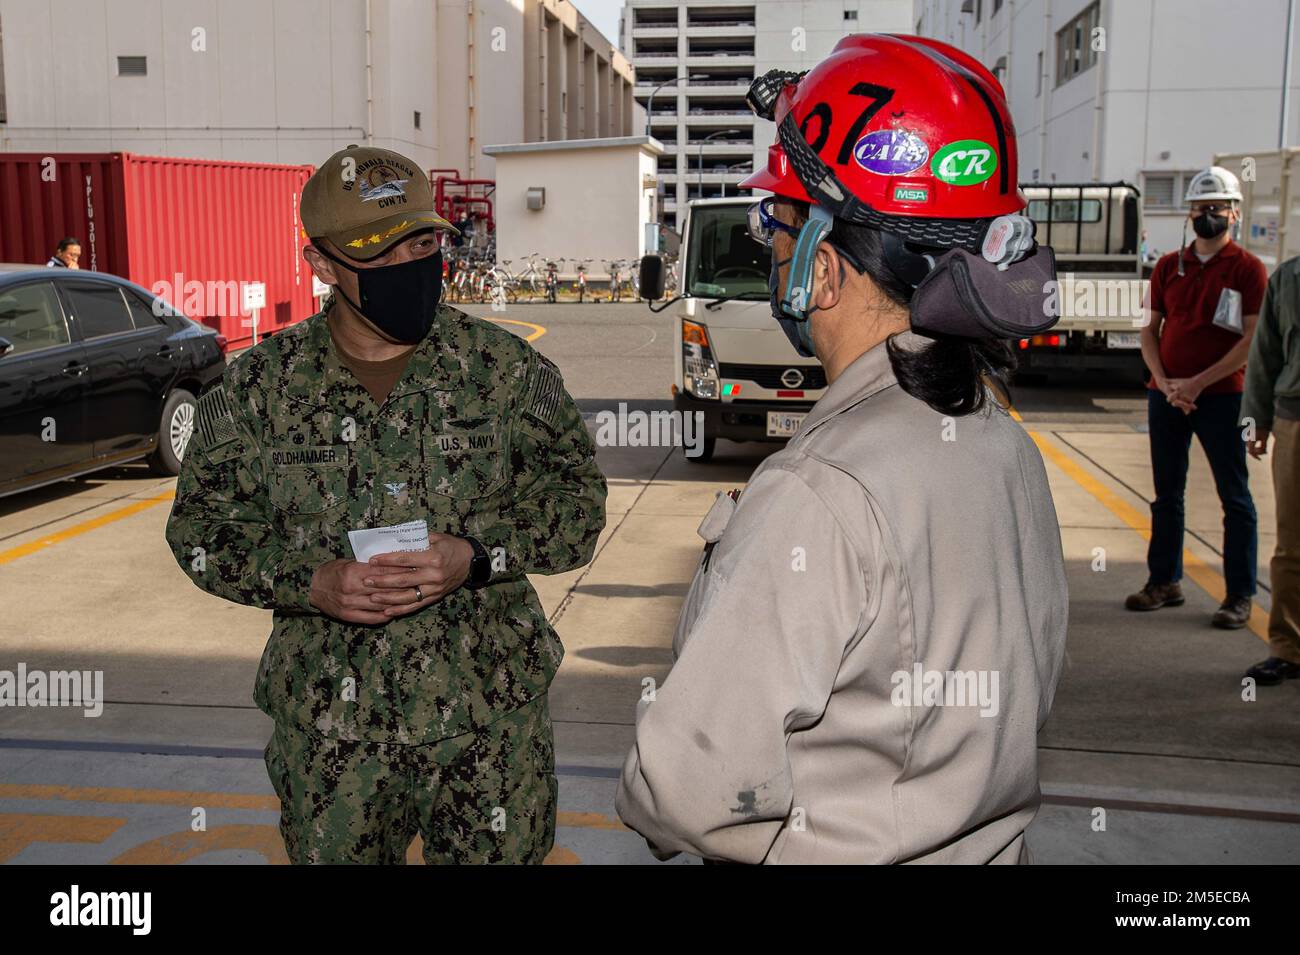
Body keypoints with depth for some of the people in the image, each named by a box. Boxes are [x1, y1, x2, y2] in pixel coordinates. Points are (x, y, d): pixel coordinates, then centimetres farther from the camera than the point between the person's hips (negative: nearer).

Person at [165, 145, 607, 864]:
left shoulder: (506, 367, -3)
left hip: (493, 723, 0)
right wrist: (310, 583, -15)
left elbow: (576, 502, 0)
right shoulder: (258, 386, -1)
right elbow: (202, 527, 3)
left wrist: (477, 556, -18)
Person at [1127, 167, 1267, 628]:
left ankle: (1239, 595, 7)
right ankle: (1164, 582, 21)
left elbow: (1252, 341, -9)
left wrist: (1197, 383, -15)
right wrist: (1165, 383, -5)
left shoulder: (1248, 269, -3)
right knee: (1167, 494, 11)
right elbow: (1150, 330, 10)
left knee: (1234, 496, 1)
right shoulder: (1168, 266, 11)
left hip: (1221, 397, -4)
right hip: (1165, 395, 5)